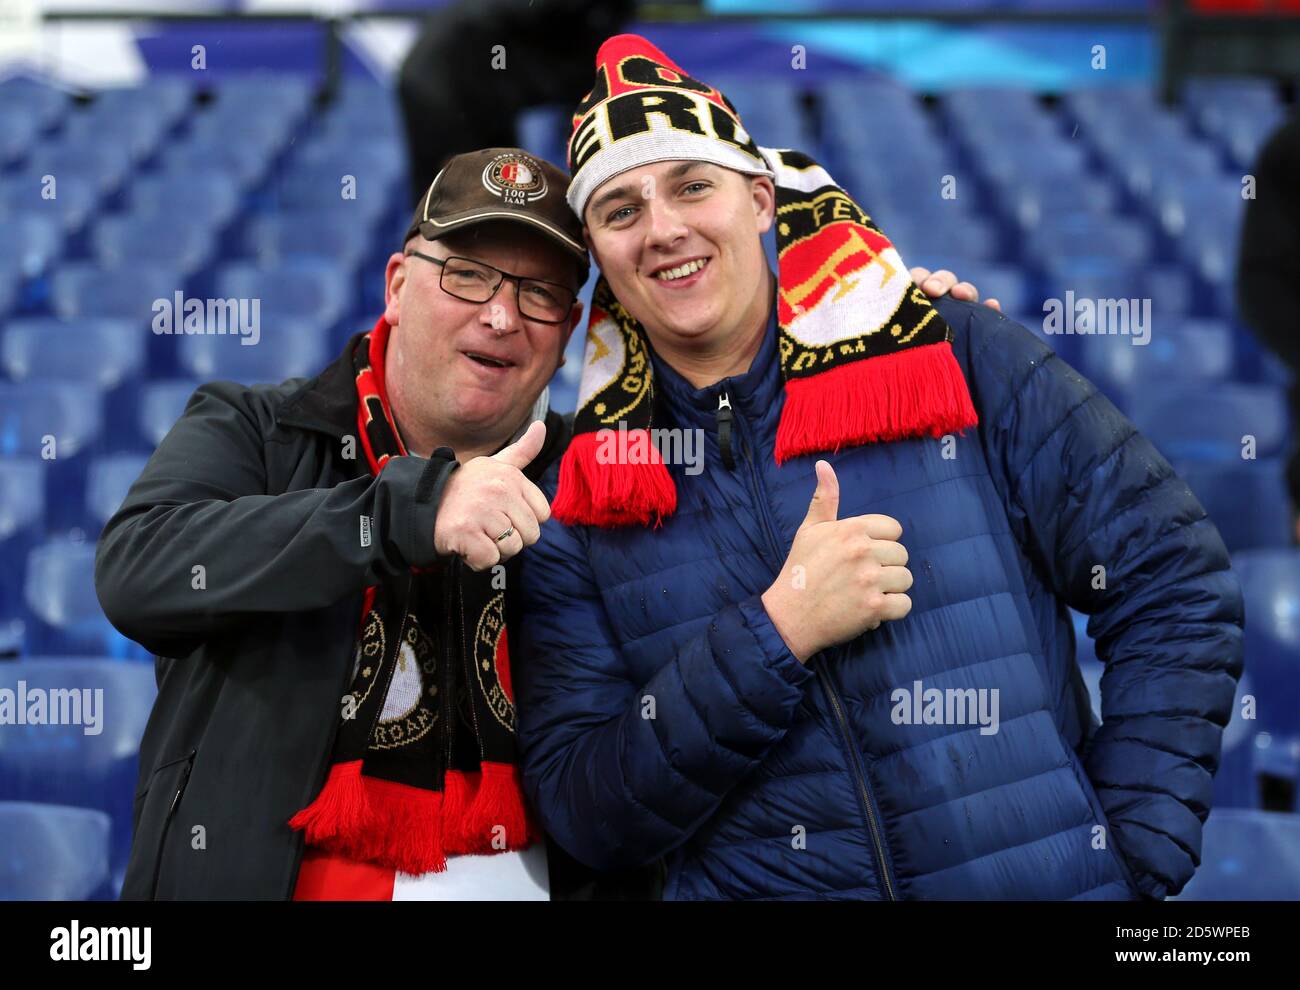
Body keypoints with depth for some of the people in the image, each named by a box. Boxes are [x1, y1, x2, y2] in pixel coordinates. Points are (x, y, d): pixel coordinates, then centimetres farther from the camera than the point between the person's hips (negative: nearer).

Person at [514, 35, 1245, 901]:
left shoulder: (953, 358, 1)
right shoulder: (577, 508, 5)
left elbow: (1176, 586, 1)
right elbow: (580, 813, -2)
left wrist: (1135, 860, -5)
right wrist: (776, 632, -13)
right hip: (753, 885, 1)